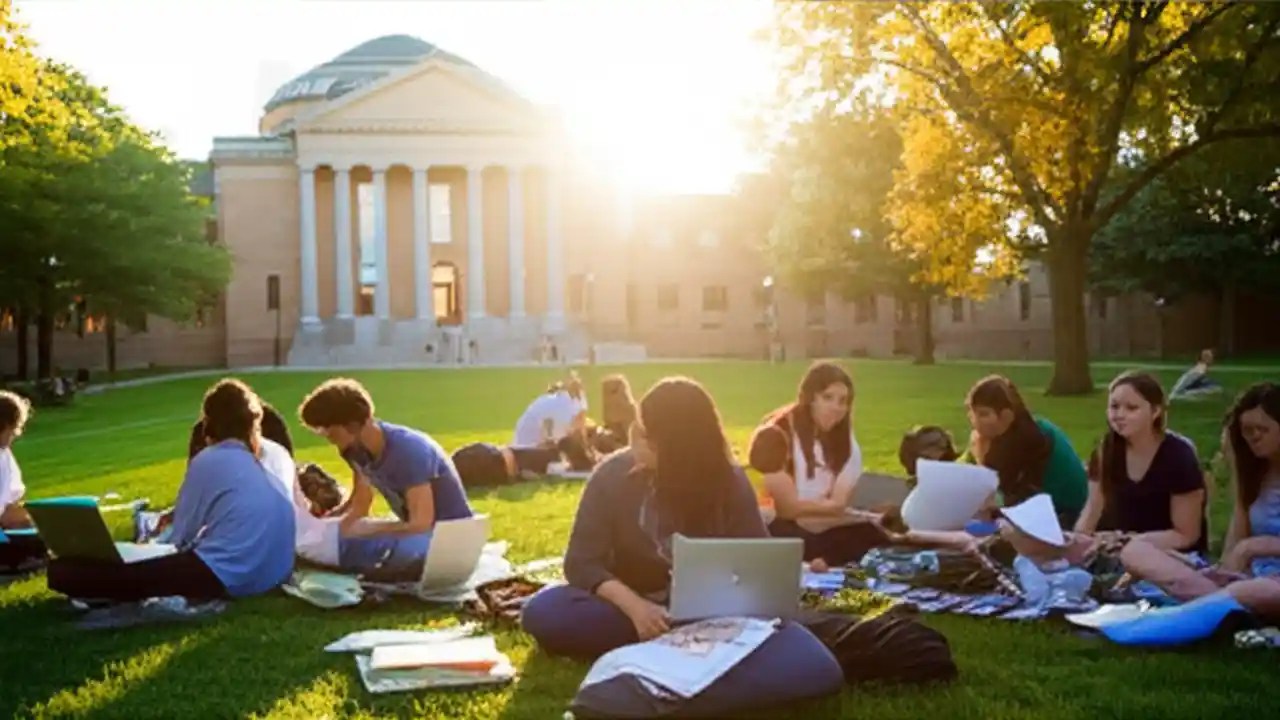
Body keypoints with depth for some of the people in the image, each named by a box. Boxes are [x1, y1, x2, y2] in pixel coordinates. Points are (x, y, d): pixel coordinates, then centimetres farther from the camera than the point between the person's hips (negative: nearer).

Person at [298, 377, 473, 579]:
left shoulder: (409, 451, -26)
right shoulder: (357, 449, -2)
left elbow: (420, 525, -28)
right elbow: (358, 508, 7)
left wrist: (368, 528, -18)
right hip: (418, 531, 8)